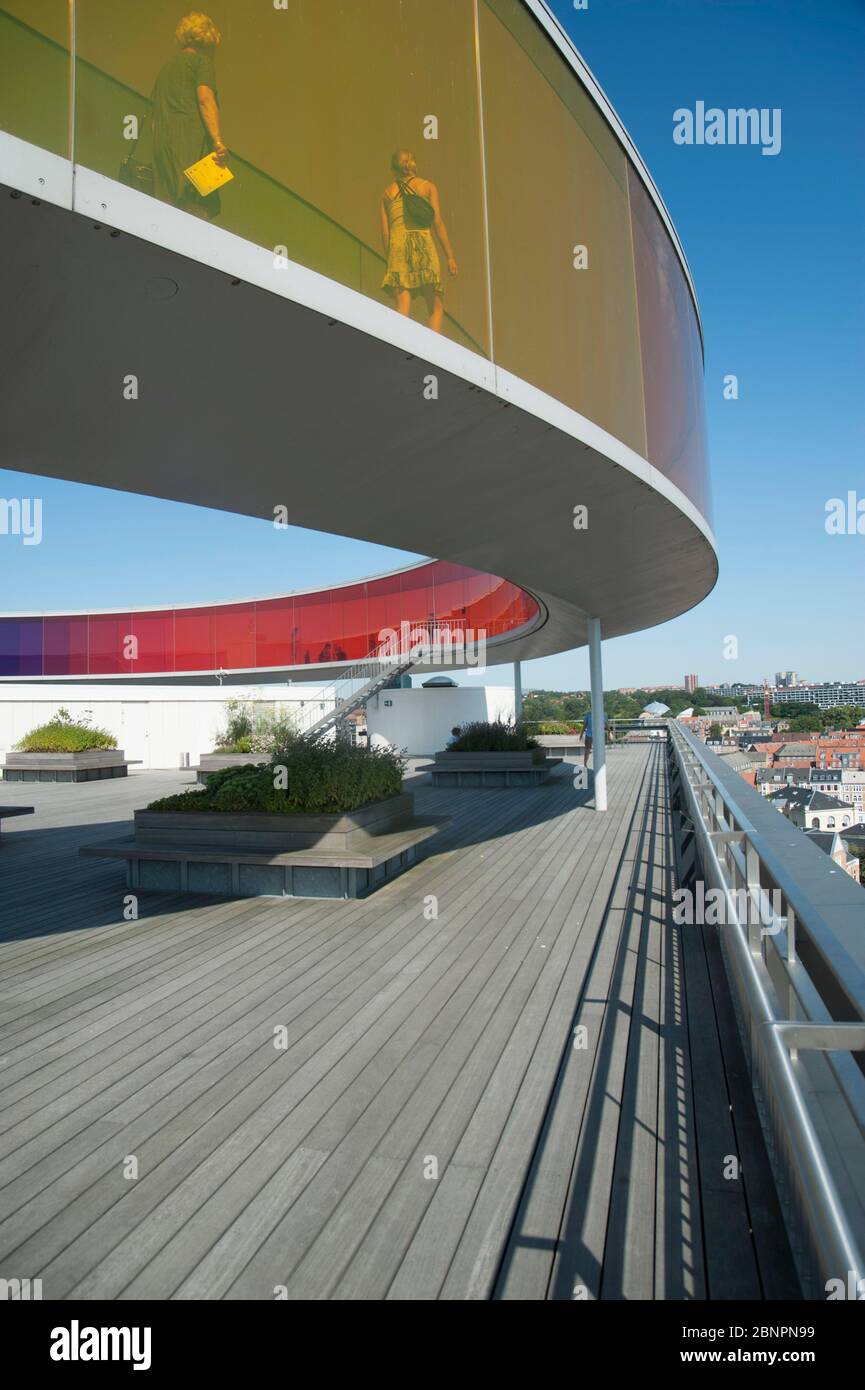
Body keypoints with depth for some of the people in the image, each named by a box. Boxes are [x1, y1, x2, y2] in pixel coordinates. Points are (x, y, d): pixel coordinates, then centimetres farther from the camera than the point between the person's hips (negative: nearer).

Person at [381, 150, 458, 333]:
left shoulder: (388, 192, 17)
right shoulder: (427, 186, 11)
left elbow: (384, 232, 10)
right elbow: (438, 222, 1)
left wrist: (390, 259, 15)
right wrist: (449, 256, 1)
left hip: (397, 246, 2)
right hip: (423, 245, -2)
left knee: (401, 309, -5)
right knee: (436, 307, 2)